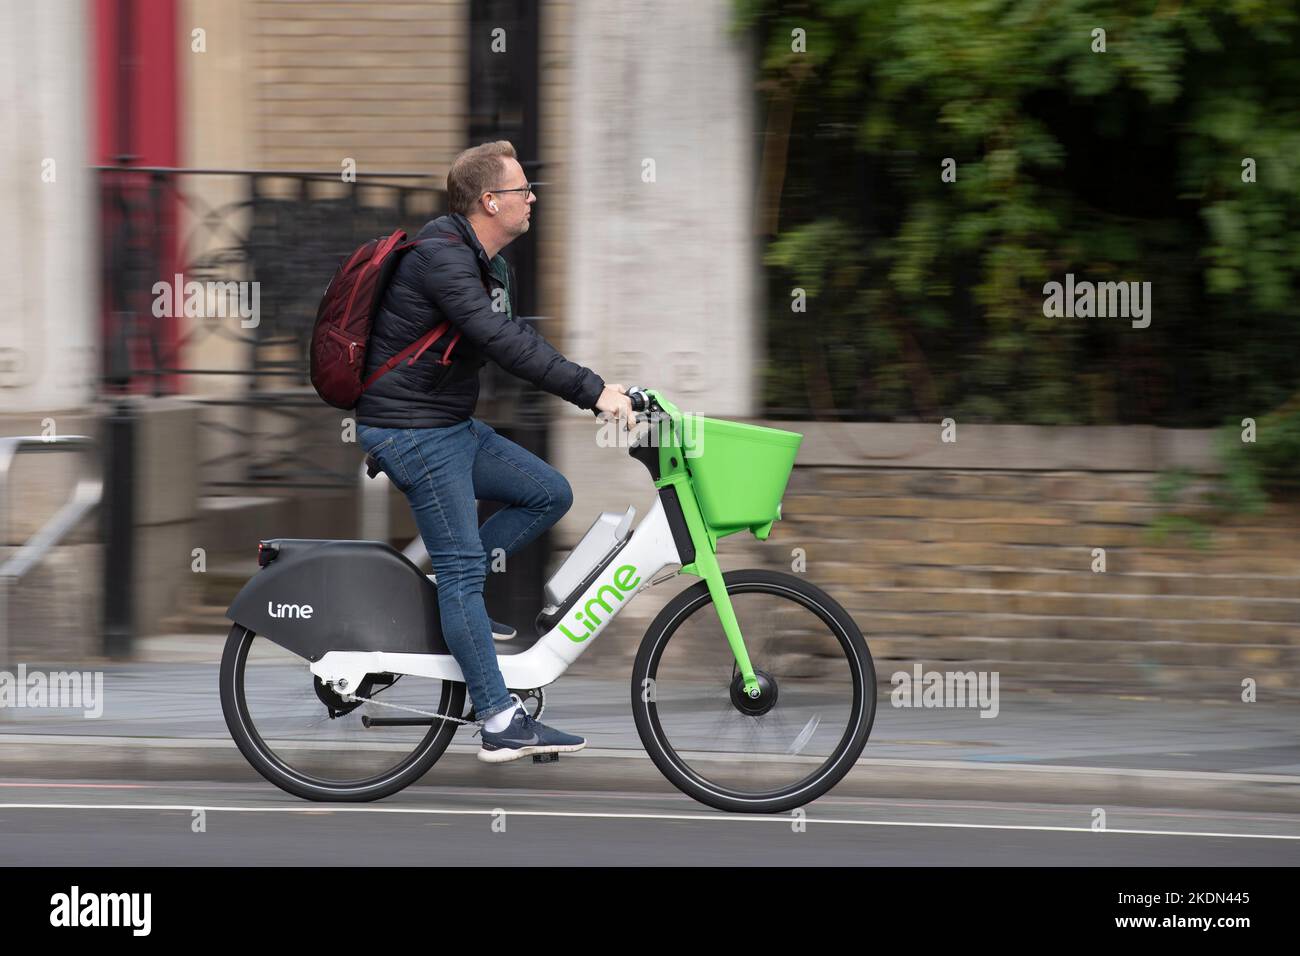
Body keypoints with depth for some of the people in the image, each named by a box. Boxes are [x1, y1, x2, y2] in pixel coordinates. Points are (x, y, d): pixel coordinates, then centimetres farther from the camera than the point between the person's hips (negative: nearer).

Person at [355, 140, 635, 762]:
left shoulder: (488, 265, 12)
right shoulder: (441, 256, -21)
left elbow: (516, 341, 17)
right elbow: (500, 341, -29)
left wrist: (594, 392, 6)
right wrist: (591, 391, -29)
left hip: (453, 429, 10)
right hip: (411, 433, -10)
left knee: (550, 494, 6)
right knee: (463, 567, -10)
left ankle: (449, 594, 10)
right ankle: (501, 723, -10)